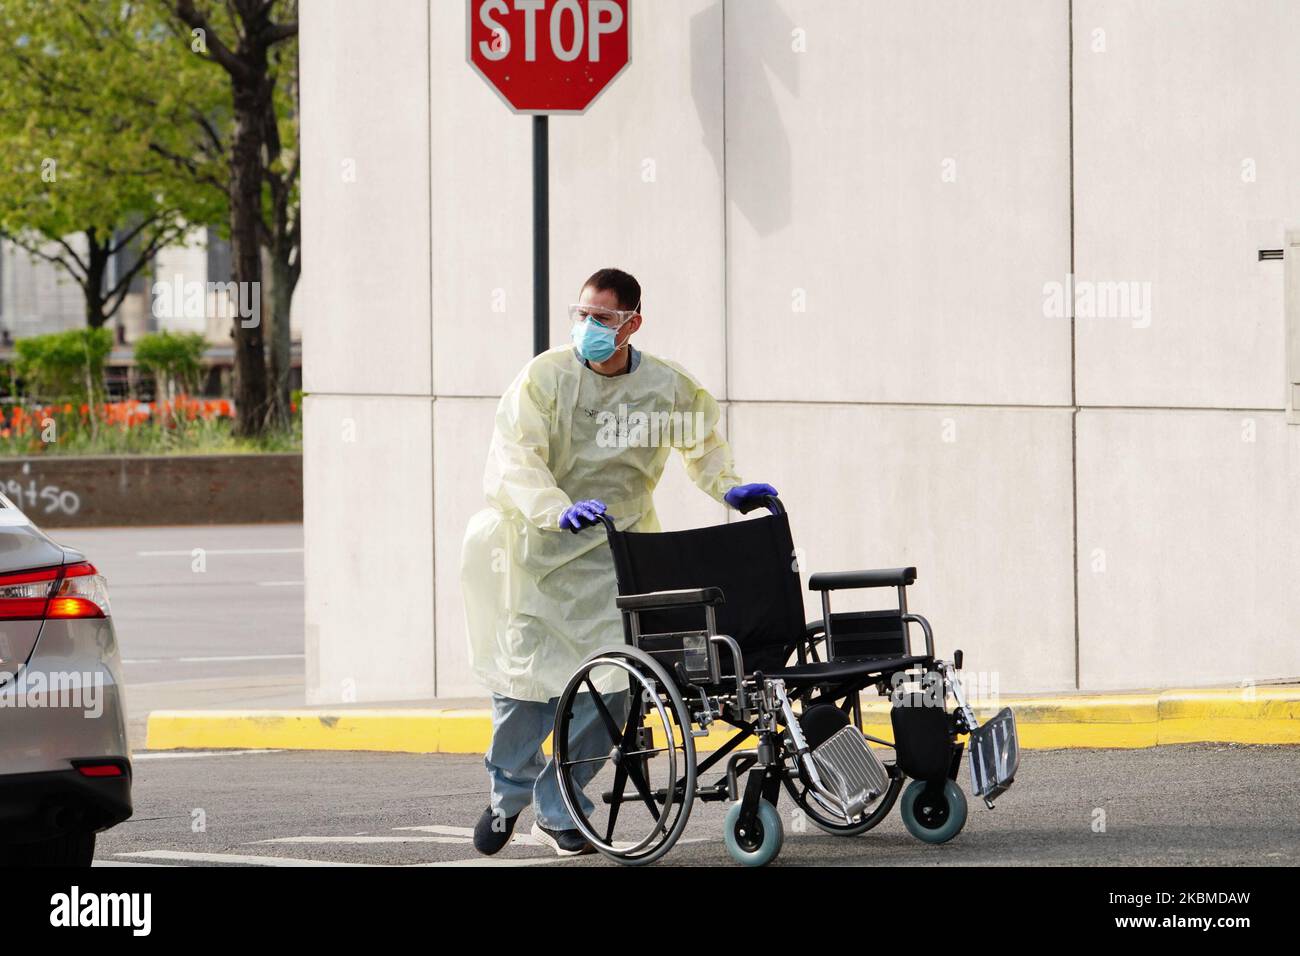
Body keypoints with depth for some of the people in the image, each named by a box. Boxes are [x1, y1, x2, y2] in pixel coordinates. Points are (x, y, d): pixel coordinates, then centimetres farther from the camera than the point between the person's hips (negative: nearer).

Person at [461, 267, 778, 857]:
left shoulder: (667, 386, -1)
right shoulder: (545, 377, -10)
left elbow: (702, 441, 20)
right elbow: (515, 459, -20)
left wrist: (727, 488, 3)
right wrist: (559, 510, -36)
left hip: (616, 554, 2)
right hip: (538, 546, -2)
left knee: (611, 681, -9)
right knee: (526, 672, 1)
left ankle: (555, 810, 6)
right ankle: (510, 789, 28)